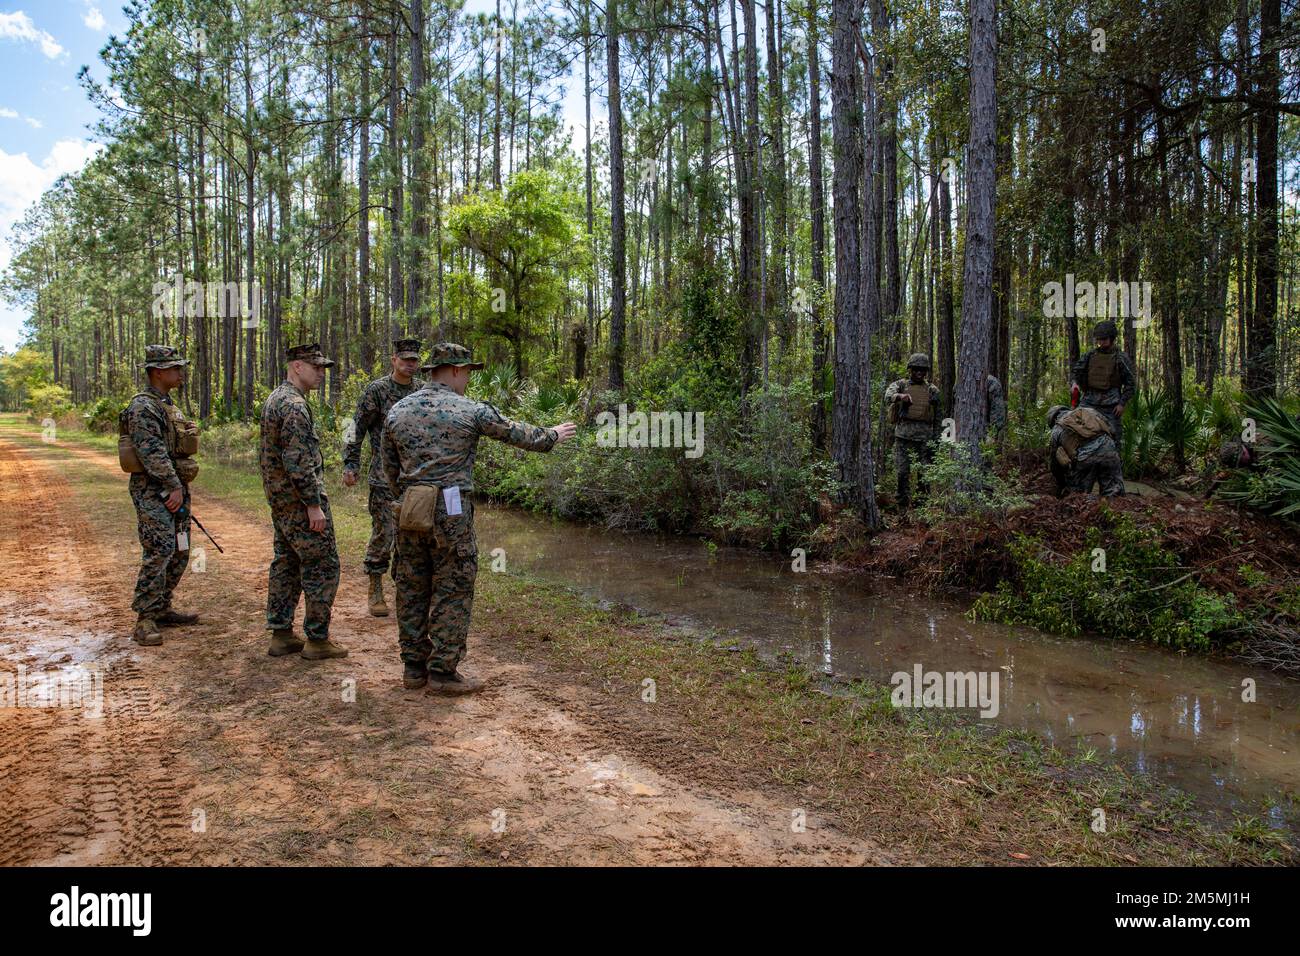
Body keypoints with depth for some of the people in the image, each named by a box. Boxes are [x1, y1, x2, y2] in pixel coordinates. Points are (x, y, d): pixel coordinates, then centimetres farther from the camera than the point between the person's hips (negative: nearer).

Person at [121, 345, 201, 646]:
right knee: (158, 553, -13)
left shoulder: (170, 405, 17)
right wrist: (174, 485, -22)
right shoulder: (142, 407, -13)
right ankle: (145, 621, -8)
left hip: (176, 489, 10)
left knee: (179, 554, 12)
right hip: (153, 492, -10)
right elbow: (152, 452, -21)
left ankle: (162, 609, 22)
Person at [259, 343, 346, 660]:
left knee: (286, 564, 14)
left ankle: (281, 635, 20)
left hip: (280, 501, 10)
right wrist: (314, 505, -22)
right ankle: (318, 640, 3)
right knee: (322, 566, -2)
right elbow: (298, 462, -25)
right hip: (300, 500, -10)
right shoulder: (294, 405, -19)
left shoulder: (275, 398, 14)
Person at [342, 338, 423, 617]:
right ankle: (376, 592, 9)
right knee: (383, 534, -3)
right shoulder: (376, 390, -5)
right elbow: (357, 429, -5)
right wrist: (350, 464, -13)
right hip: (384, 477, -4)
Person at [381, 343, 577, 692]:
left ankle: (413, 668, 19)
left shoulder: (398, 411, 8)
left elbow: (390, 469, 14)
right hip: (451, 512, -5)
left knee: (412, 589, 12)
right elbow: (517, 433, 7)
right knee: (453, 591, 3)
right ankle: (443, 670, 5)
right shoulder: (471, 411, -5)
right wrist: (552, 435, 24)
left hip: (410, 513, 6)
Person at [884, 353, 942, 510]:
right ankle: (903, 507, 7)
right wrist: (900, 396, -39)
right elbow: (888, 396, -16)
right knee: (902, 473, -2)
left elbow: (938, 417, 11)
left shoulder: (933, 390, 10)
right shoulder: (900, 385, 6)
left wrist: (936, 439, 3)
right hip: (903, 436, -1)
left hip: (925, 438, 1)